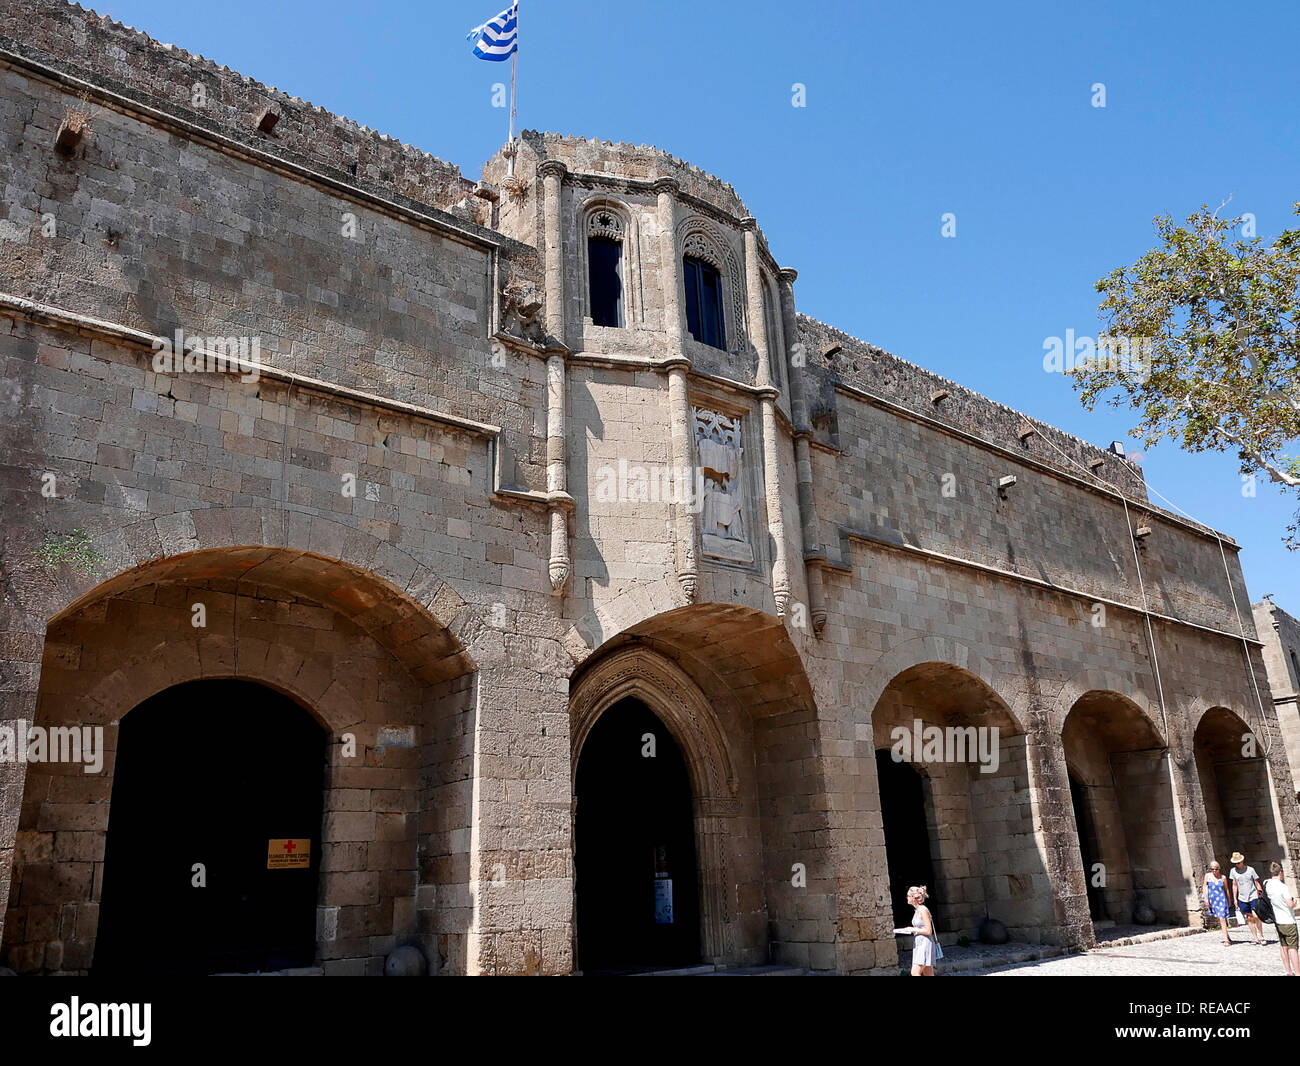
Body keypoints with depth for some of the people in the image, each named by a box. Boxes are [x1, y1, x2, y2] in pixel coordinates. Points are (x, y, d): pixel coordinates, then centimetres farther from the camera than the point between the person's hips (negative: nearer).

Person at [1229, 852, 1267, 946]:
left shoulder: (1250, 869, -2)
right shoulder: (1233, 871, 3)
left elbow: (1257, 883, 4)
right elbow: (1234, 885, 10)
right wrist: (1235, 899, 9)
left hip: (1253, 896, -3)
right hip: (1242, 898, 3)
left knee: (1256, 916, -14)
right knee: (1249, 918, 5)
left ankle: (1261, 936, 1)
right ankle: (1255, 938, 12)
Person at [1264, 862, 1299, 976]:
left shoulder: (1266, 884, -1)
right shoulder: (1283, 887, -21)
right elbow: (1291, 905, -21)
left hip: (1277, 921, 6)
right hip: (1288, 921, -6)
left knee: (1284, 947, 14)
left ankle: (1289, 972, 20)